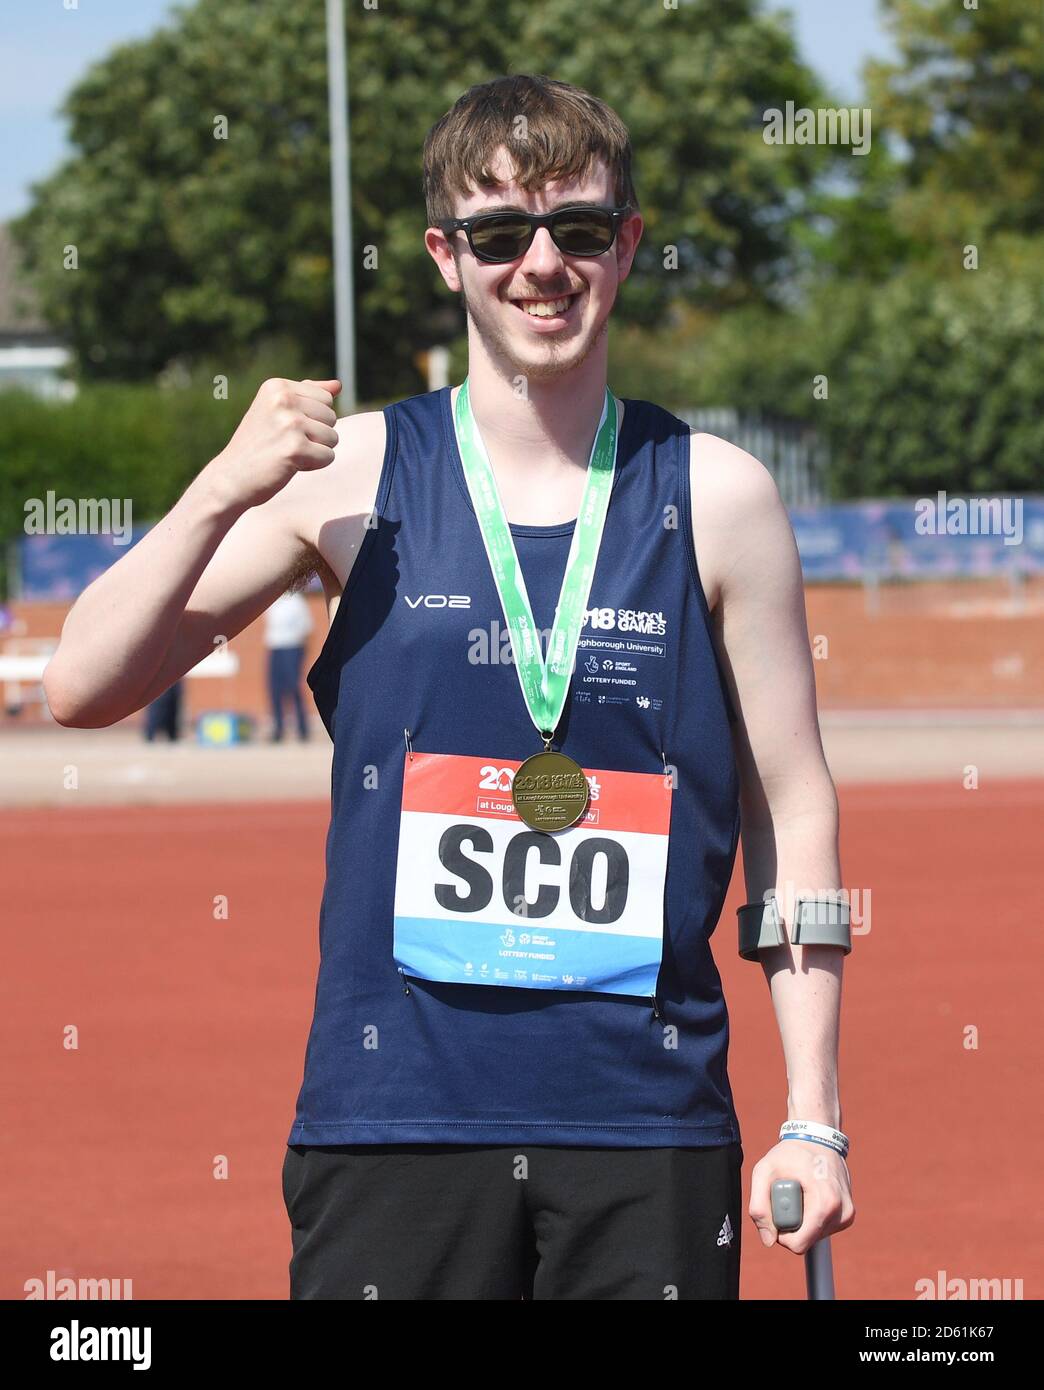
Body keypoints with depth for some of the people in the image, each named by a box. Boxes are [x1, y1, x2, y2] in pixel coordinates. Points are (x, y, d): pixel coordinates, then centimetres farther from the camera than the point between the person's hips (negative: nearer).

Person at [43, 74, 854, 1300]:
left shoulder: (718, 495, 5)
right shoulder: (352, 476, 3)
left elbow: (791, 808, 8)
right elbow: (83, 687, 1)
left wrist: (812, 1116, 2)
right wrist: (224, 490, -14)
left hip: (649, 1126, 1)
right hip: (395, 1119, 0)